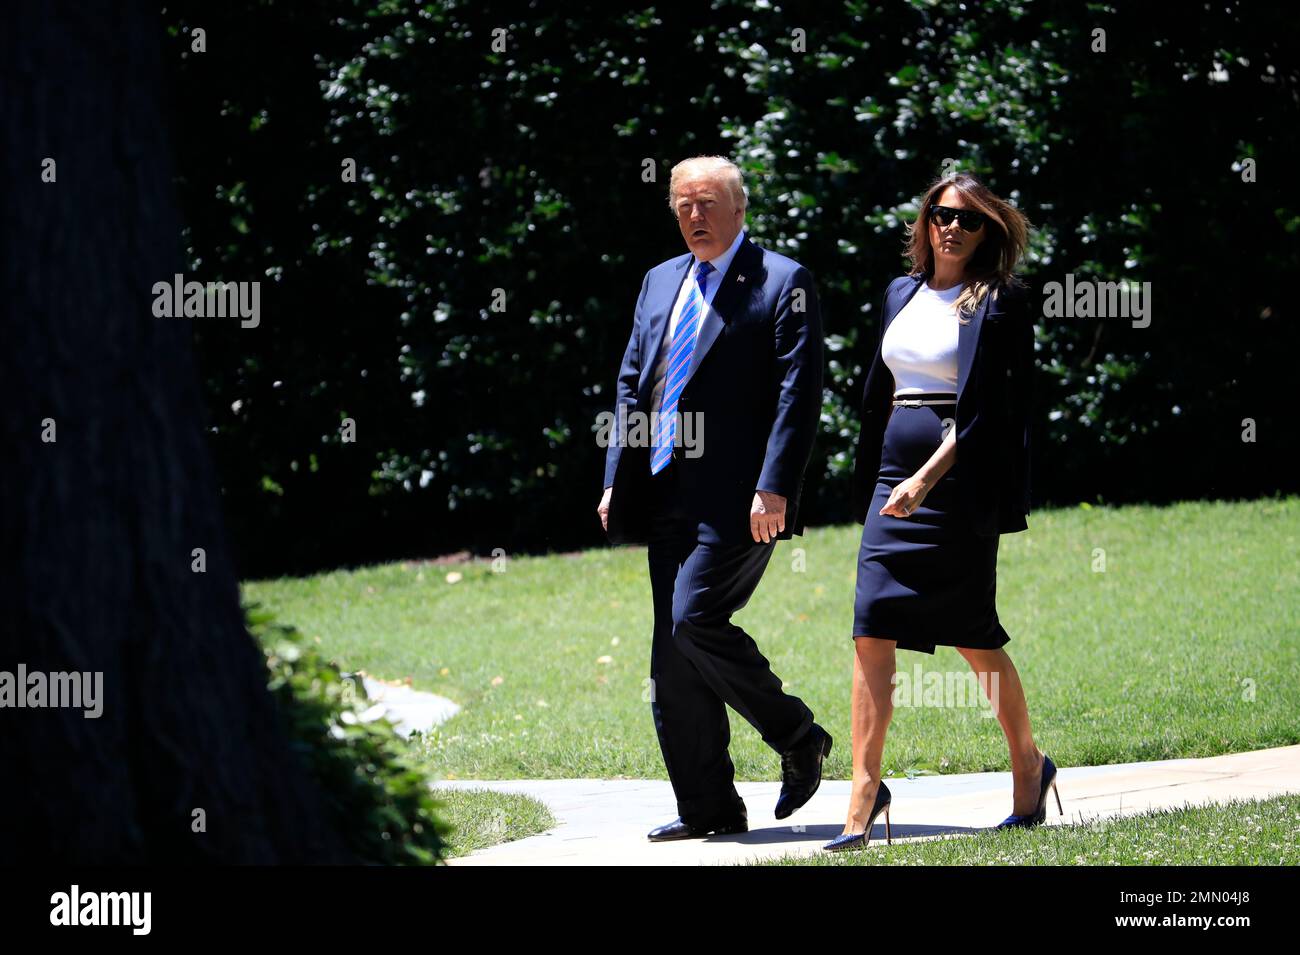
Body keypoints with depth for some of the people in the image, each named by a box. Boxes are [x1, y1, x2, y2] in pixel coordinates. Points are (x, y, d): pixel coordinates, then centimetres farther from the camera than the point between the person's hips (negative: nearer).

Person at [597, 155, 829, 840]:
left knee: (696, 621, -19)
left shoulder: (781, 283, -2)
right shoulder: (660, 283, 18)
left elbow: (798, 393, -9)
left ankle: (797, 738, 2)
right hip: (666, 495, 7)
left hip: (736, 499, -7)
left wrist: (773, 490, -17)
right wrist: (616, 481, 12)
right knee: (672, 659, 4)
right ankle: (708, 809, 10)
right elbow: (630, 387, 21)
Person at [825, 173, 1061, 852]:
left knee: (973, 636, 3)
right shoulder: (902, 295, 15)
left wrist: (926, 479, -21)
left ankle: (1028, 764, 25)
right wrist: (869, 486, 19)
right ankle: (864, 791, -10)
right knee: (872, 632, -7)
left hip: (960, 483, -5)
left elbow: (984, 409, -13)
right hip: (895, 477, 5)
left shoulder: (999, 304, -5)